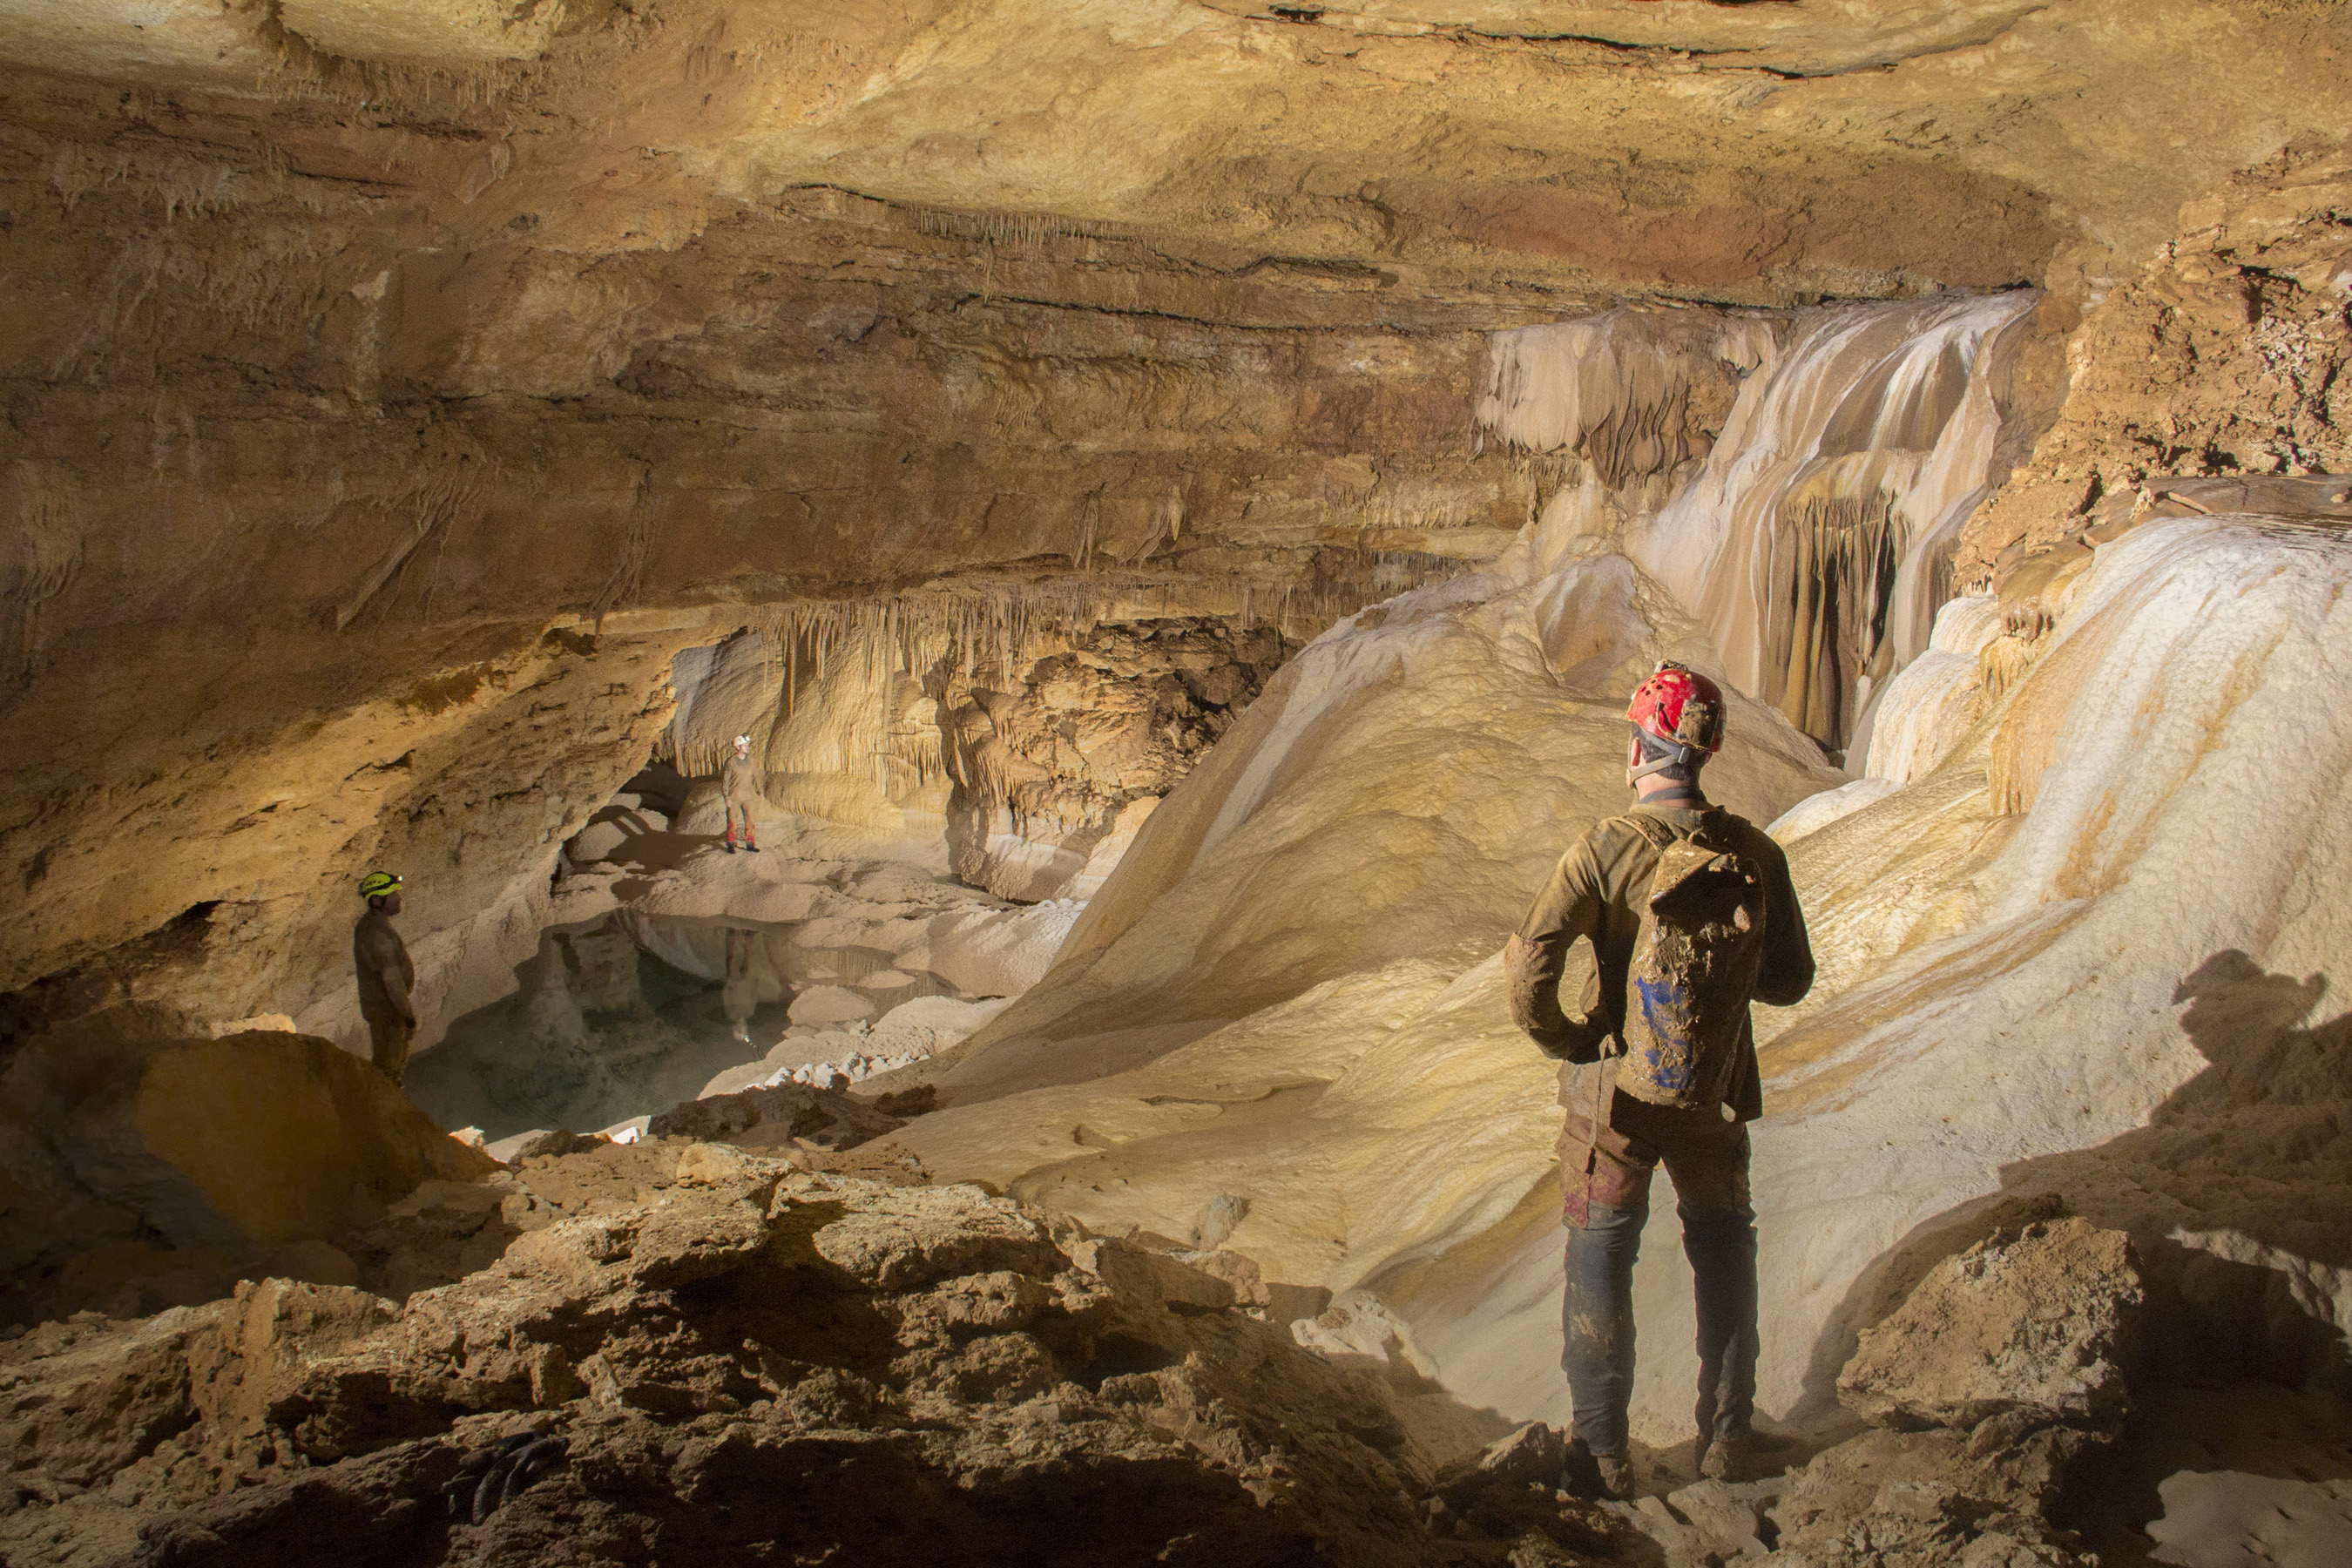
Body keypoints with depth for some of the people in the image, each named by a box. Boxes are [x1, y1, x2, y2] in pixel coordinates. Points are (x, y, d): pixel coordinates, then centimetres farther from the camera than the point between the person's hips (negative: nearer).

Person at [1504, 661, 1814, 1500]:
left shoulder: (1607, 848, -18)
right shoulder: (1755, 853, -8)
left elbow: (1529, 966, -24)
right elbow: (1791, 978, 1)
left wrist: (1560, 1040, -7)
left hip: (1615, 1094, -3)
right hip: (1716, 1095, 3)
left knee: (1601, 1263, 10)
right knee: (1723, 1253, 22)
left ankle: (1602, 1452, 14)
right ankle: (1728, 1434, 30)